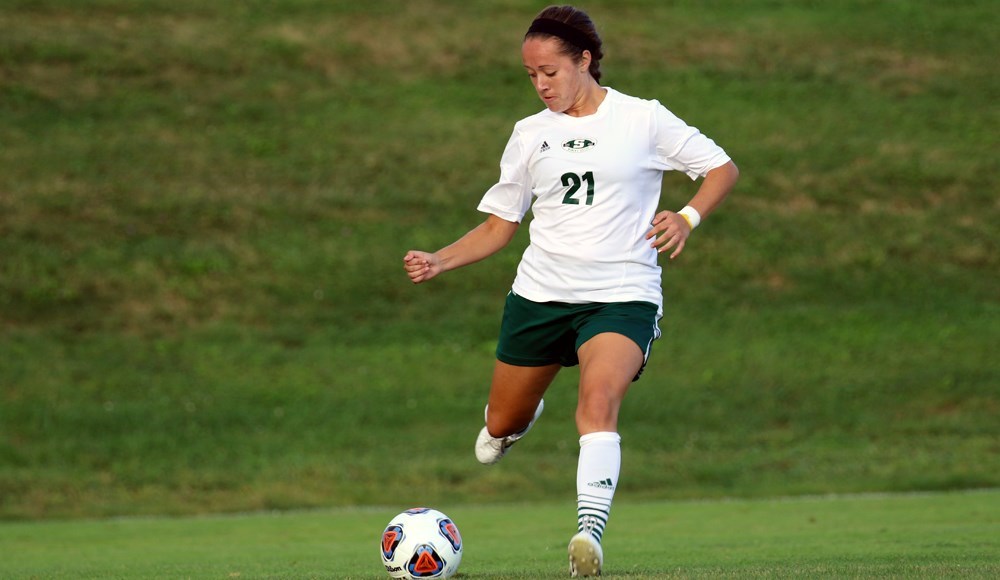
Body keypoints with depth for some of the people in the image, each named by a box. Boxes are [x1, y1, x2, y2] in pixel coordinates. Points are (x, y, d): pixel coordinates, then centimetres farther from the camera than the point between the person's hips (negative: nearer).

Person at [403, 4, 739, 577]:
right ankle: (518, 418, 51)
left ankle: (591, 530, -41)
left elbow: (723, 168, 3)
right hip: (540, 293, 4)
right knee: (502, 427, 13)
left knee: (599, 403, -30)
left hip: (622, 297, -4)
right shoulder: (530, 134, 7)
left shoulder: (643, 120, -2)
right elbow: (499, 225, 13)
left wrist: (688, 217, -15)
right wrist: (439, 261, -3)